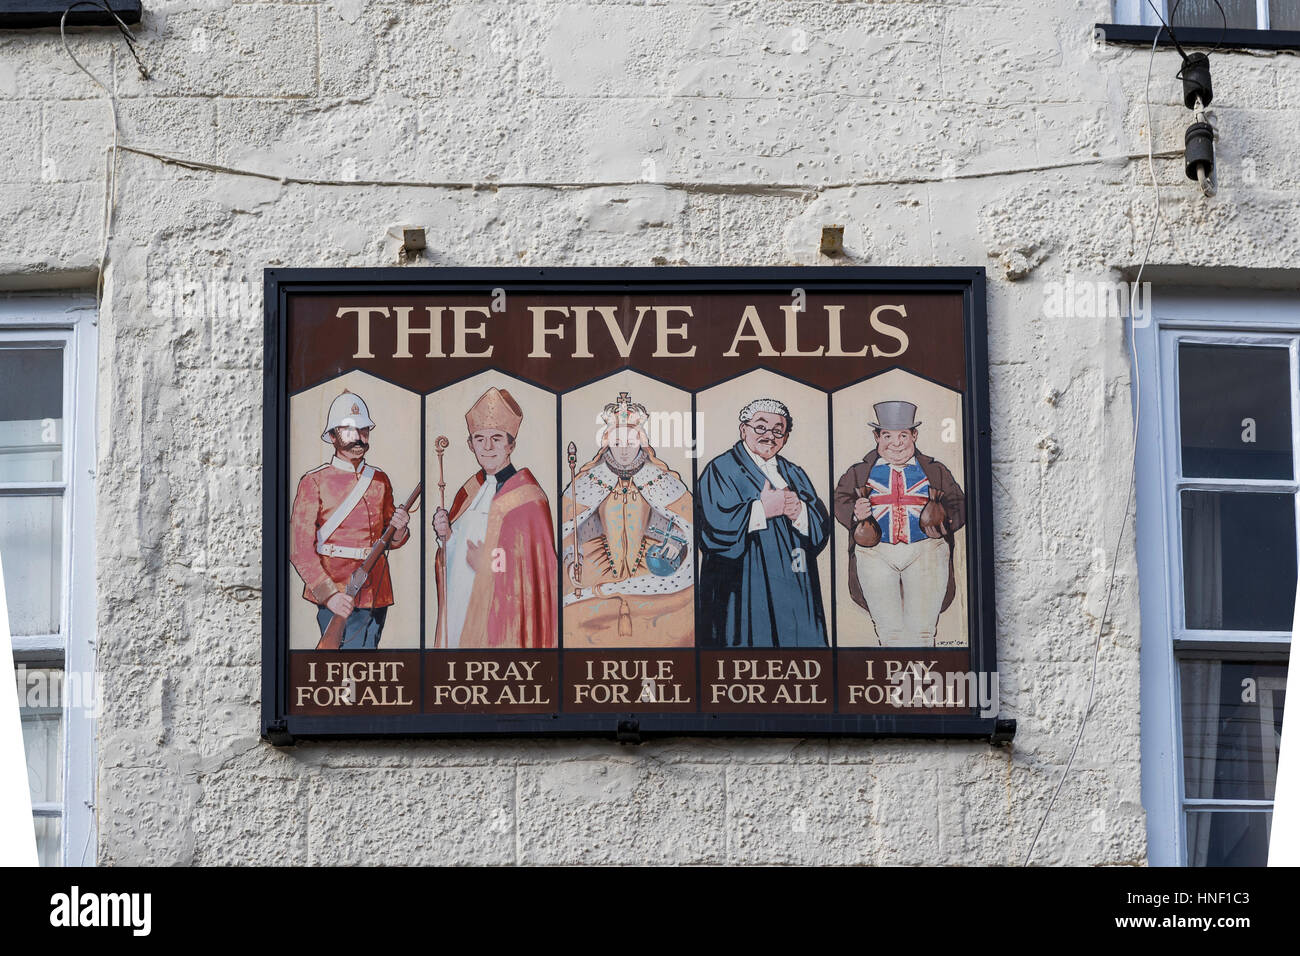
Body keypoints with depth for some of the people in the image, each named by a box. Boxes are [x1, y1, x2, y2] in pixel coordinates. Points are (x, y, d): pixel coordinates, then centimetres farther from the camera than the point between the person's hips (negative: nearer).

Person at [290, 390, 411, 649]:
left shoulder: (380, 480, 14)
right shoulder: (314, 482, -3)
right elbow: (300, 550, -8)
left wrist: (399, 529, -2)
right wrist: (329, 594, -20)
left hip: (377, 596, 6)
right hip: (338, 599, -5)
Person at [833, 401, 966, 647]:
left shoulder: (936, 471, 17)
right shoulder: (859, 472, 17)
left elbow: (957, 504, 13)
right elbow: (840, 500, 11)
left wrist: (944, 522, -8)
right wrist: (855, 512, -11)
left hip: (925, 551, 0)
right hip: (875, 552, 0)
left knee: (921, 630, -12)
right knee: (889, 630, -11)